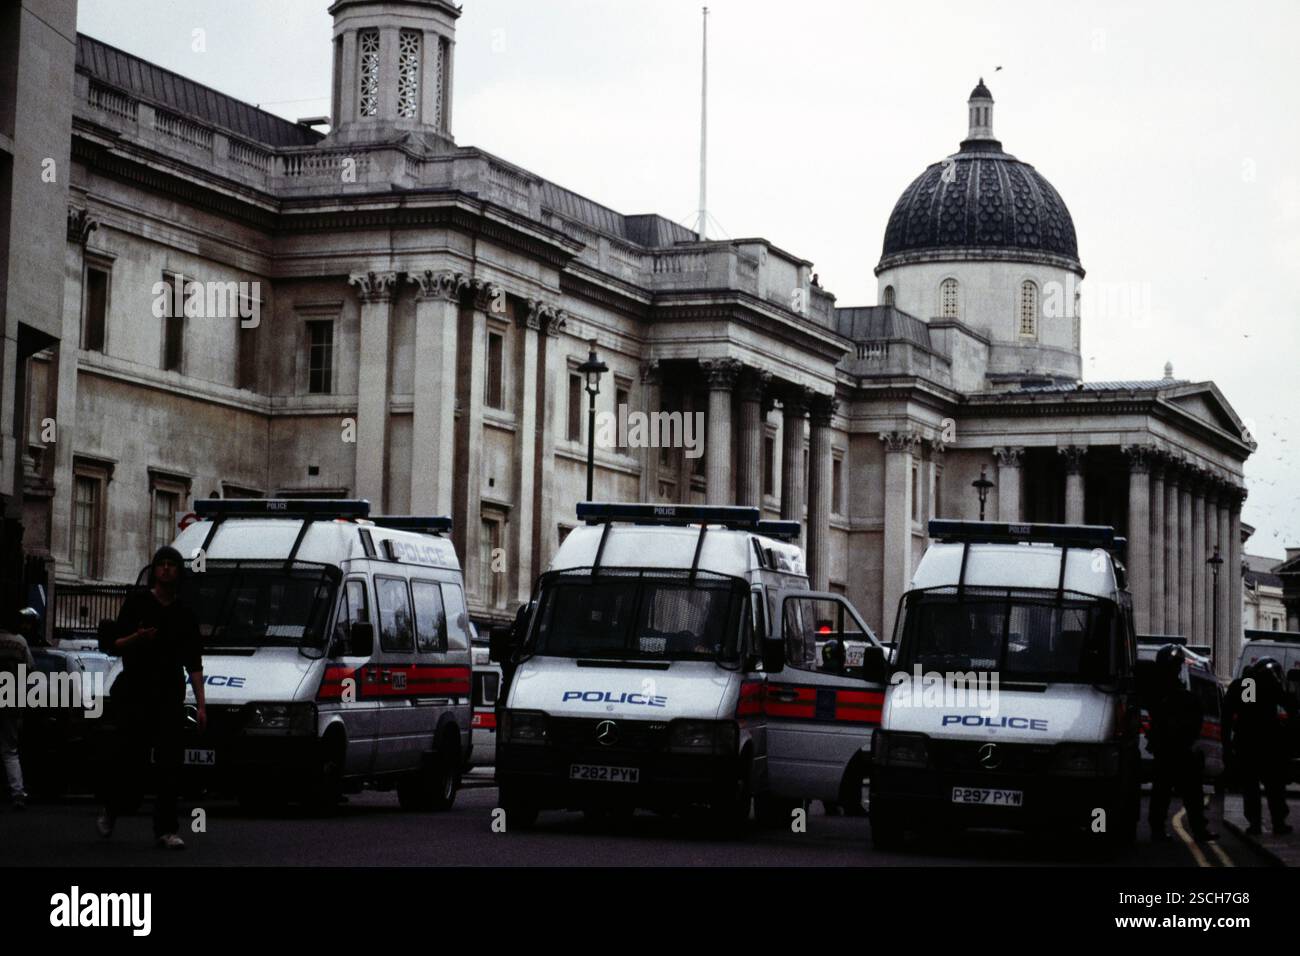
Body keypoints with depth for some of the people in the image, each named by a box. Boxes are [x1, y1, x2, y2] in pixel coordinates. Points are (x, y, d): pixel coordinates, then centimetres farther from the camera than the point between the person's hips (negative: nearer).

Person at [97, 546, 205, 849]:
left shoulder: (185, 613, 10)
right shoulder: (136, 602, 3)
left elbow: (194, 664, 11)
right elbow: (111, 645, 4)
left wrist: (201, 704, 4)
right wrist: (137, 638, -16)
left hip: (170, 696, 2)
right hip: (134, 692, -2)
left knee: (169, 762, -3)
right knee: (131, 758, -3)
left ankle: (165, 829, 0)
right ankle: (111, 810, 24)